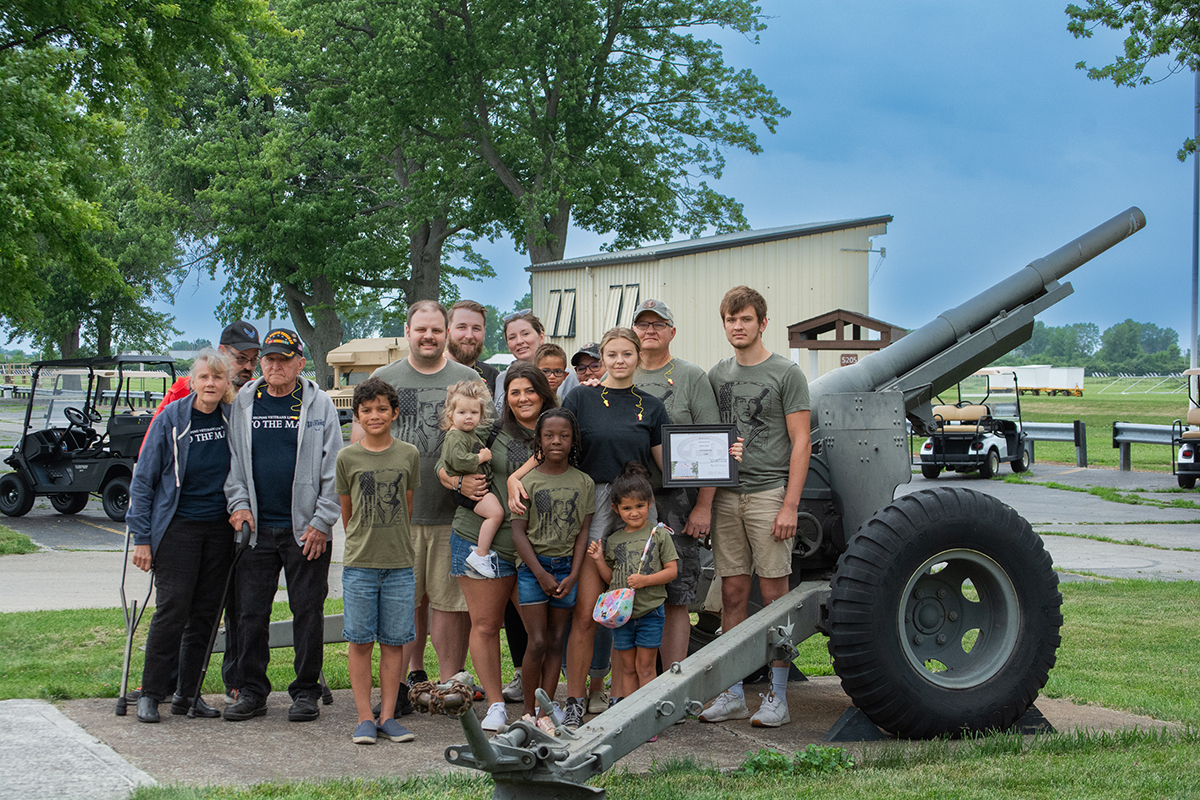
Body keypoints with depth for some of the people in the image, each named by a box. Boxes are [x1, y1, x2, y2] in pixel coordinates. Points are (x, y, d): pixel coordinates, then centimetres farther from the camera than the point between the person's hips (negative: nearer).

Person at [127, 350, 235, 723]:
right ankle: (151, 693, 1)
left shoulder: (233, 420, 2)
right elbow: (143, 479, -3)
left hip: (220, 528, 3)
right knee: (172, 609, -8)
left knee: (207, 613, 5)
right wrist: (142, 537, -6)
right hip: (178, 527, -3)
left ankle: (188, 692, 15)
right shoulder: (170, 420, -6)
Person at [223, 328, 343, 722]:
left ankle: (306, 692, 12)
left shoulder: (319, 404, 1)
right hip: (256, 527, 3)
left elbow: (333, 469, -1)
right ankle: (252, 690, 15)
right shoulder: (243, 404, 9)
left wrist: (322, 522, -7)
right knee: (251, 612, 4)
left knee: (307, 611, 3)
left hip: (306, 529, -2)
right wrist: (239, 503, -1)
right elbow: (233, 461, 13)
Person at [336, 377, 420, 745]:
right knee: (360, 641, 1)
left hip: (400, 563, 1)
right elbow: (346, 513, 11)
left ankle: (388, 716, 10)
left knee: (394, 641, 4)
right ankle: (365, 718, 8)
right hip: (359, 563, -1)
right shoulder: (347, 458, 2)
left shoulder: (408, 455, 5)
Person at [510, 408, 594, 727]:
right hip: (532, 567, -2)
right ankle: (529, 710, 6)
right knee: (537, 642, -6)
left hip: (566, 567, 2)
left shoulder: (584, 483, 4)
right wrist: (541, 574, -11)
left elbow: (583, 531, 3)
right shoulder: (528, 482, -3)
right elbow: (518, 532, -4)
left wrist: (573, 575, -6)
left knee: (556, 641, 5)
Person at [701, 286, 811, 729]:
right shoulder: (717, 375, 14)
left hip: (768, 492, -4)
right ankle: (732, 695, 12)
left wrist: (790, 506, -12)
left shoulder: (786, 374, -1)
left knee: (774, 593, -2)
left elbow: (800, 442, -4)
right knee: (733, 593, 6)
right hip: (727, 495, 5)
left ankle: (777, 696, 4)